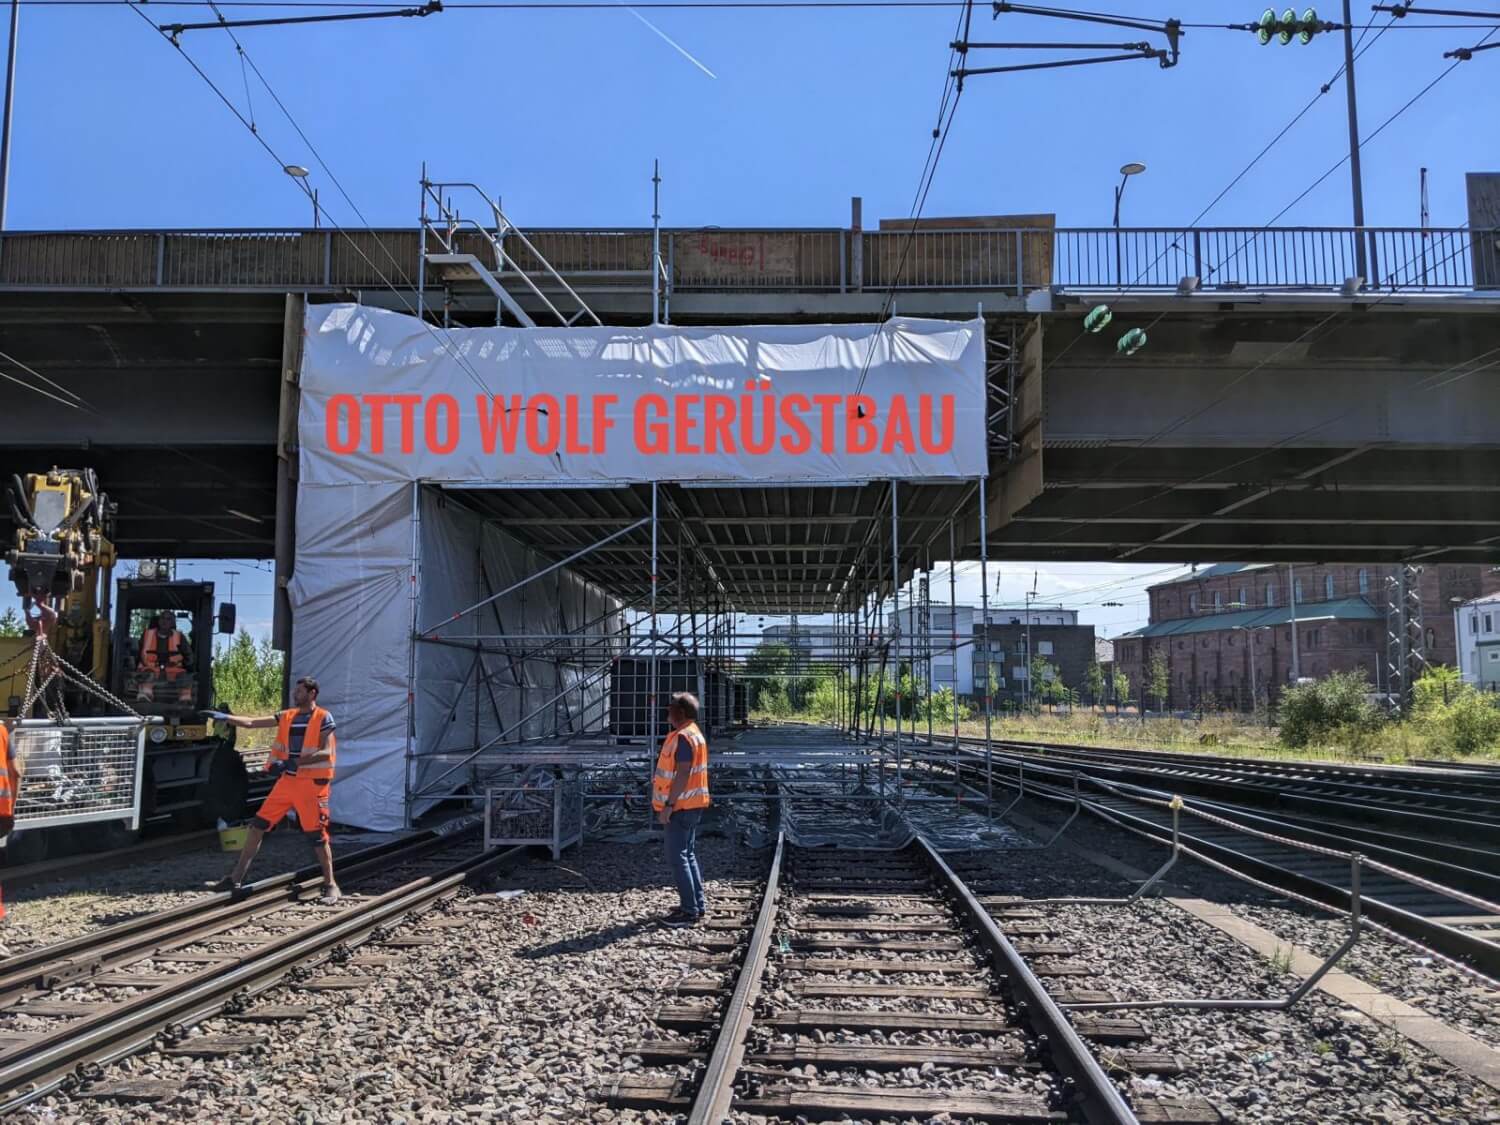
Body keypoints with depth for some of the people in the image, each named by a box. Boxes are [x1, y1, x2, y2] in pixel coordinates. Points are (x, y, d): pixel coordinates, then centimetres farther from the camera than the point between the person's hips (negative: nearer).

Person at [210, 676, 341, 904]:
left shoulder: (323, 718, -7)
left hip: (312, 783, -6)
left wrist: (294, 762, -23)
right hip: (287, 781, 6)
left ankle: (330, 885, 8)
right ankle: (236, 878, 14)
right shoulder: (287, 717, 9)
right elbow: (251, 723, 8)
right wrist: (224, 717, -4)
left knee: (317, 834, -4)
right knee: (258, 825, 5)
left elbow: (326, 752, -16)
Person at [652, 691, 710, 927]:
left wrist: (668, 805, -23)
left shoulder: (683, 737, -19)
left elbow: (682, 775, -24)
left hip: (681, 806, -10)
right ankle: (698, 904, 22)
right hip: (691, 805, 10)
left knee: (677, 857, -5)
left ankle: (690, 911, -2)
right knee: (687, 854, 16)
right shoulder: (694, 733, 14)